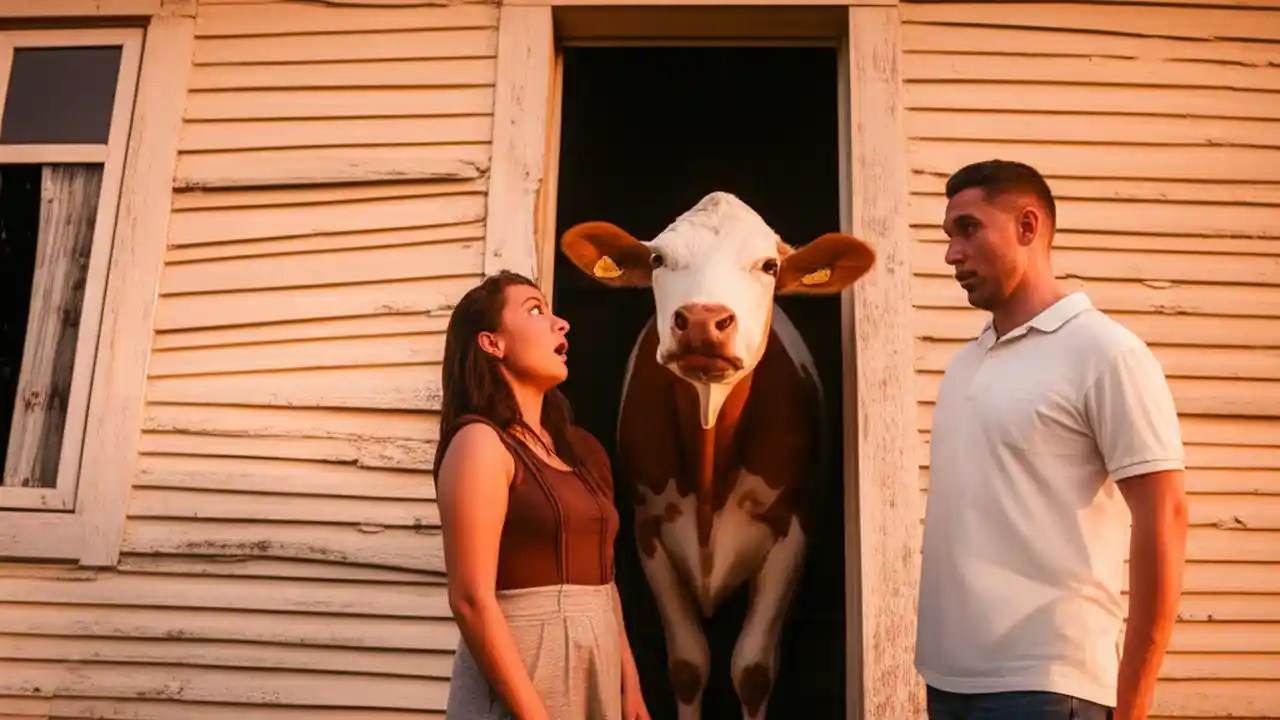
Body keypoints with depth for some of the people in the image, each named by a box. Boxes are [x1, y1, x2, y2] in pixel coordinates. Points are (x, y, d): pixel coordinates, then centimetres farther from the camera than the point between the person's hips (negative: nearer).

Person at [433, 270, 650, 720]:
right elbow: (472, 599, -17)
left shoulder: (576, 448, 10)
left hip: (597, 671, 7)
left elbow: (600, 582, 12)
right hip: (520, 670, -7)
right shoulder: (481, 441, -11)